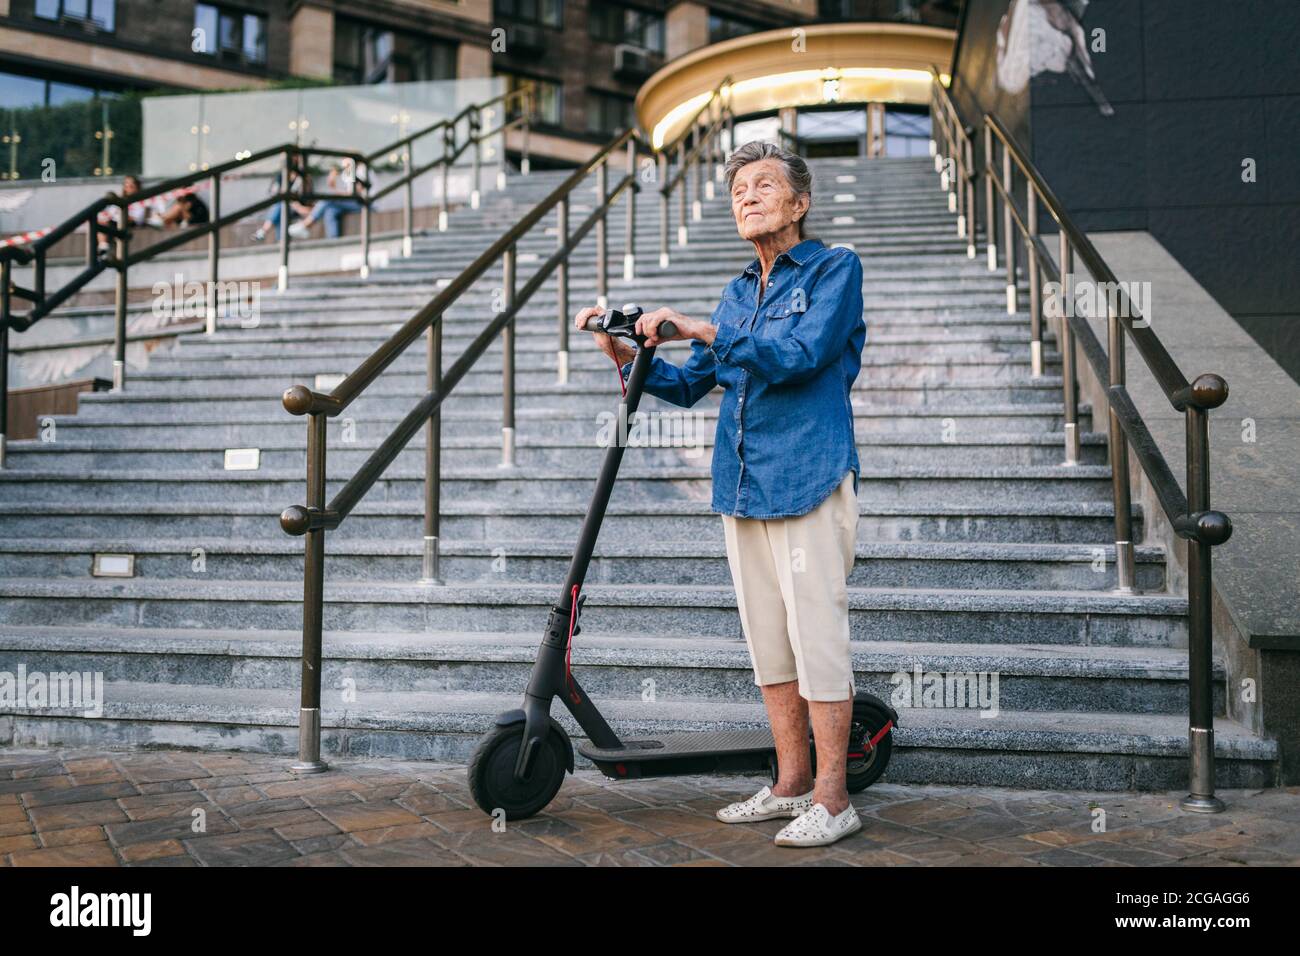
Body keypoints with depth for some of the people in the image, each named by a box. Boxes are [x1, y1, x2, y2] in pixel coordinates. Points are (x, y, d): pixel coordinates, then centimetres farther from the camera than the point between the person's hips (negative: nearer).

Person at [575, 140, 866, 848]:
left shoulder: (835, 269, -1)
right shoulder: (737, 293, 20)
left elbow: (799, 355, -17)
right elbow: (690, 386, 21)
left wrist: (700, 331, -17)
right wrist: (625, 355, 6)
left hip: (810, 482, -7)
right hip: (742, 489, 7)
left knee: (816, 637, -6)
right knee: (767, 643, 10)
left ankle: (832, 799, 3)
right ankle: (792, 782, 21)